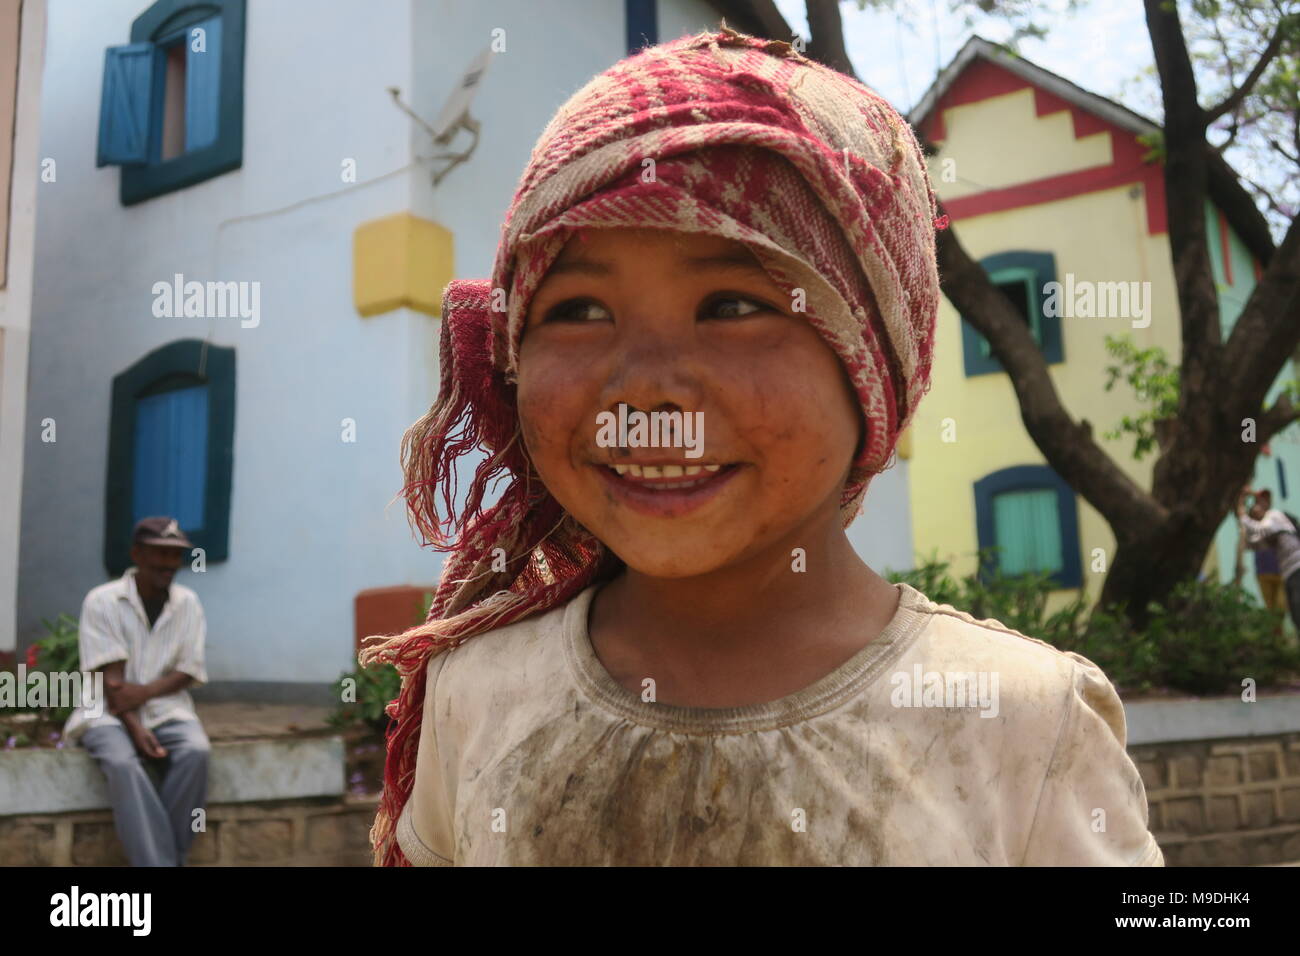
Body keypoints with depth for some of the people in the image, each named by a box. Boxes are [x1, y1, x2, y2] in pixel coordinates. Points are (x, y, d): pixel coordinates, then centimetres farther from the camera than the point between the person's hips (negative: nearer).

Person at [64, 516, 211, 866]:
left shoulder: (188, 603, 5)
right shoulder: (102, 600, -5)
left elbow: (188, 671, 1)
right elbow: (111, 677, -11)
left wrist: (144, 693, -17)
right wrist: (134, 728, -23)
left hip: (166, 710, 2)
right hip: (110, 713, -2)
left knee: (195, 751, -29)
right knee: (123, 762, -34)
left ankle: (165, 856, -21)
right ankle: (158, 860, -34)